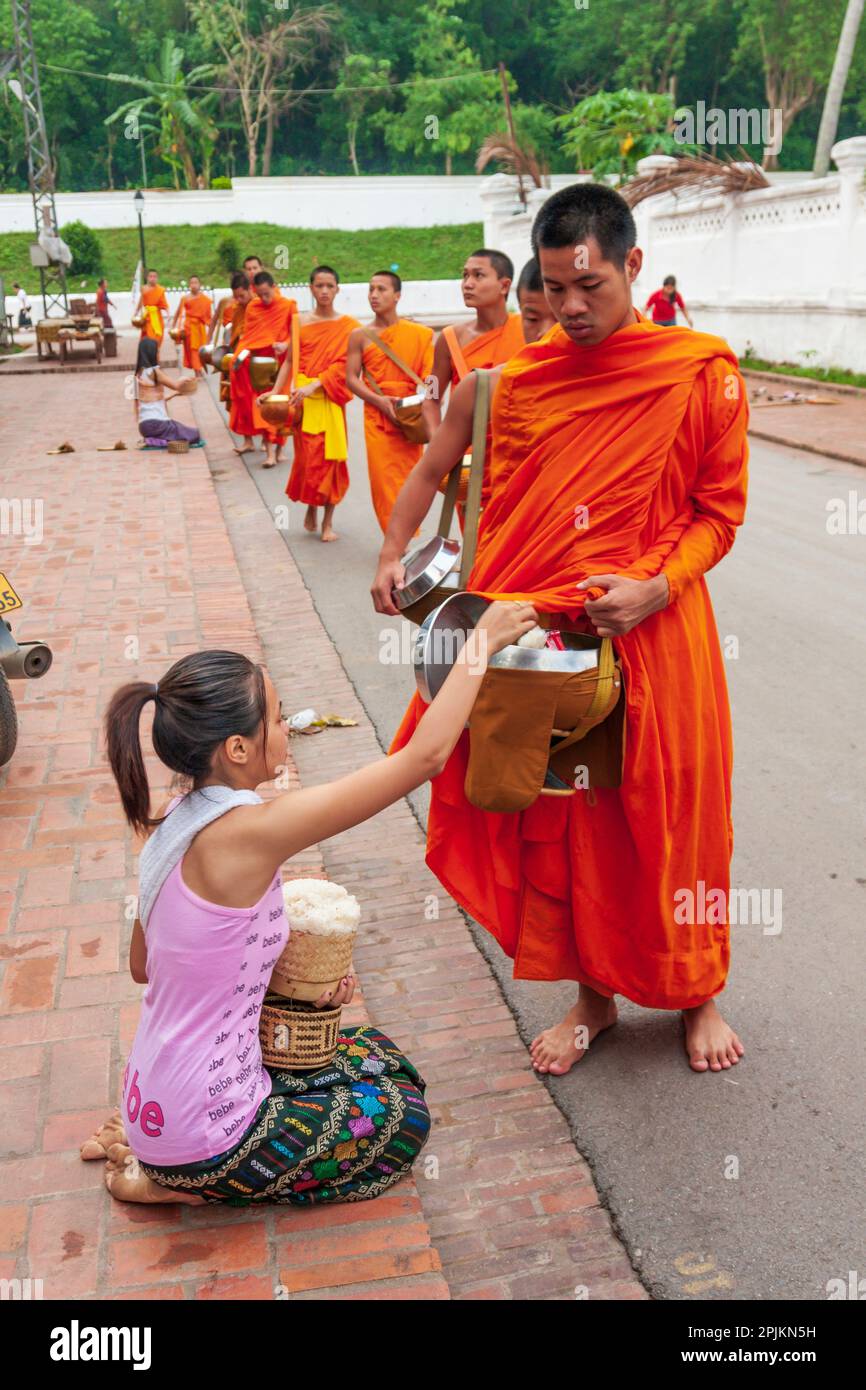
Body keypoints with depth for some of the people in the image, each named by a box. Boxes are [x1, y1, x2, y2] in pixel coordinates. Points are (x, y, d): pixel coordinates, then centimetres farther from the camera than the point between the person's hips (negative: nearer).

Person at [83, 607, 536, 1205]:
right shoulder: (245, 833, -29)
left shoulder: (176, 825, -2)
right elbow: (424, 755, -29)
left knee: (375, 1054, 23)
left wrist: (294, 972, 3)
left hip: (156, 1095, 8)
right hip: (201, 1140, -8)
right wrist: (481, 642, -17)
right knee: (401, 1116, 10)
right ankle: (178, 1180, 6)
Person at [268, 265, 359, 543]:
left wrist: (314, 385, -20)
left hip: (330, 399, -1)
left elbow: (343, 364, -9)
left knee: (330, 457, -1)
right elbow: (289, 361, 7)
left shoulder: (347, 325, 0)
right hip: (303, 398, 1)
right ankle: (310, 509, 24)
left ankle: (328, 521, 8)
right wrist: (275, 393, -3)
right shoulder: (300, 322, 6)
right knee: (307, 455, 2)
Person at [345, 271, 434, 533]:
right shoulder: (360, 336, 5)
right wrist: (379, 400, -13)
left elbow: (430, 375, 5)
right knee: (383, 480, -3)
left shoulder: (419, 334, 4)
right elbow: (351, 378, 2)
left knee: (408, 479, 0)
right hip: (376, 416, 0)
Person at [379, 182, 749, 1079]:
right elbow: (502, 518, 7)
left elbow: (719, 510, -2)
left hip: (657, 636, -3)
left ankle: (696, 993, 34)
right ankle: (593, 996, 33)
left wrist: (656, 587, -18)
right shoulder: (522, 381, 4)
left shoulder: (701, 373, -5)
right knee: (566, 817, 11)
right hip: (545, 640, 3)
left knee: (673, 815, 10)